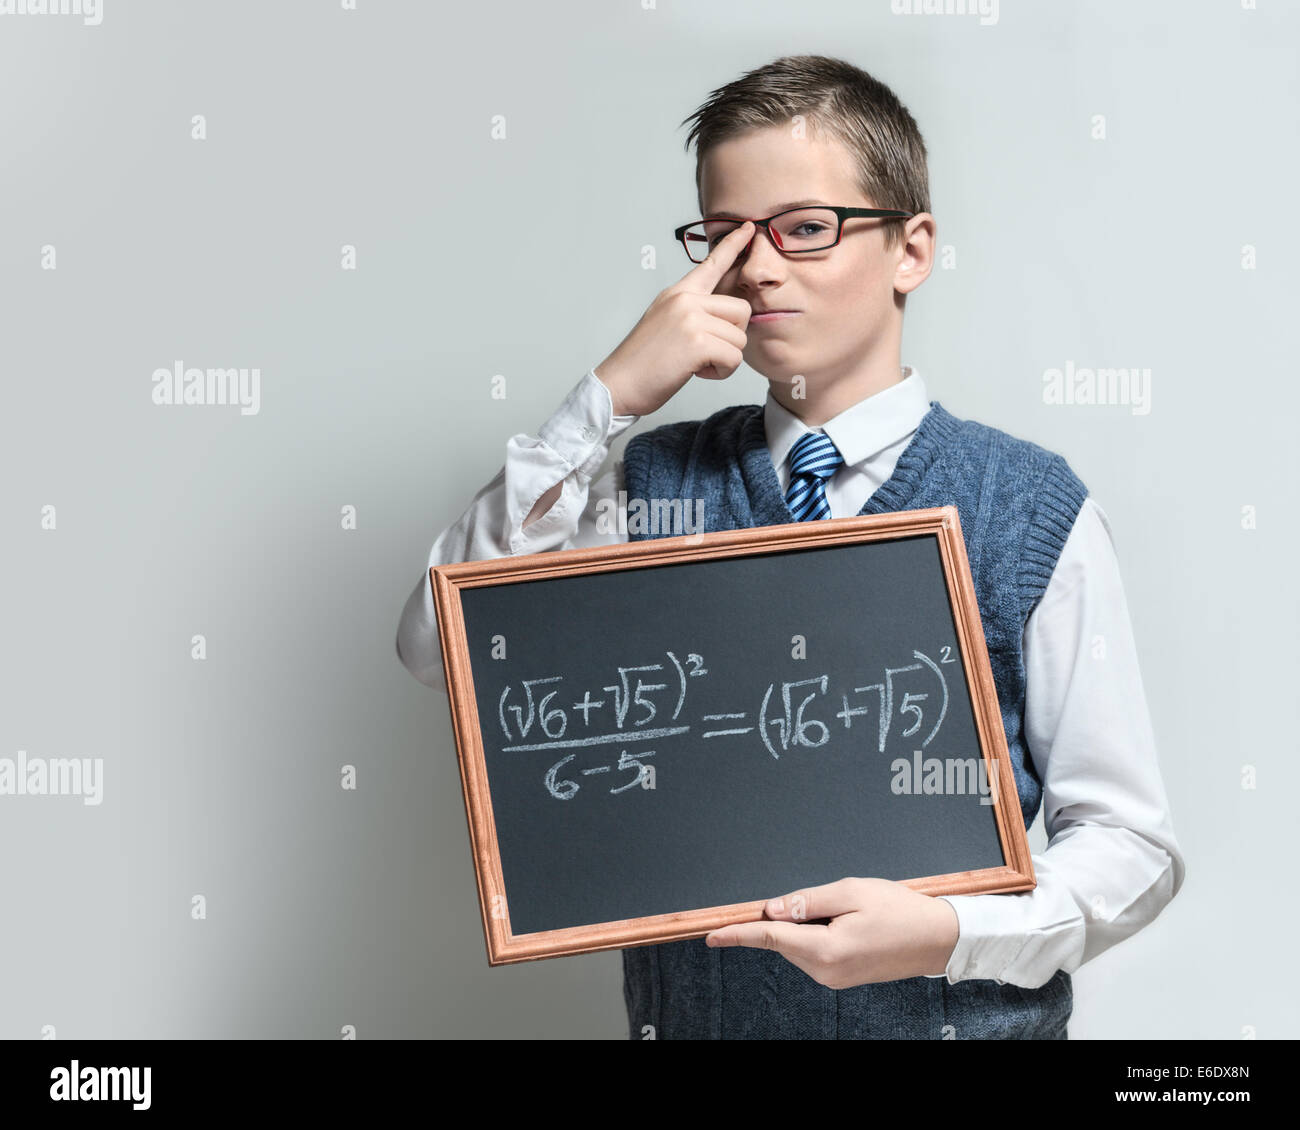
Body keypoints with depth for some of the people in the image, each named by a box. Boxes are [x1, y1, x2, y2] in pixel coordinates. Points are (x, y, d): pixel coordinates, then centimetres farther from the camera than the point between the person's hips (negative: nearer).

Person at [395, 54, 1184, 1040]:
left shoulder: (1033, 512, -9)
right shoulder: (657, 484, 0)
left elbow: (1128, 841, -8)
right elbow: (438, 646, -13)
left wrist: (945, 933, -25)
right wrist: (609, 396, -16)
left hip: (954, 1014, -3)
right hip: (689, 1006, 3)